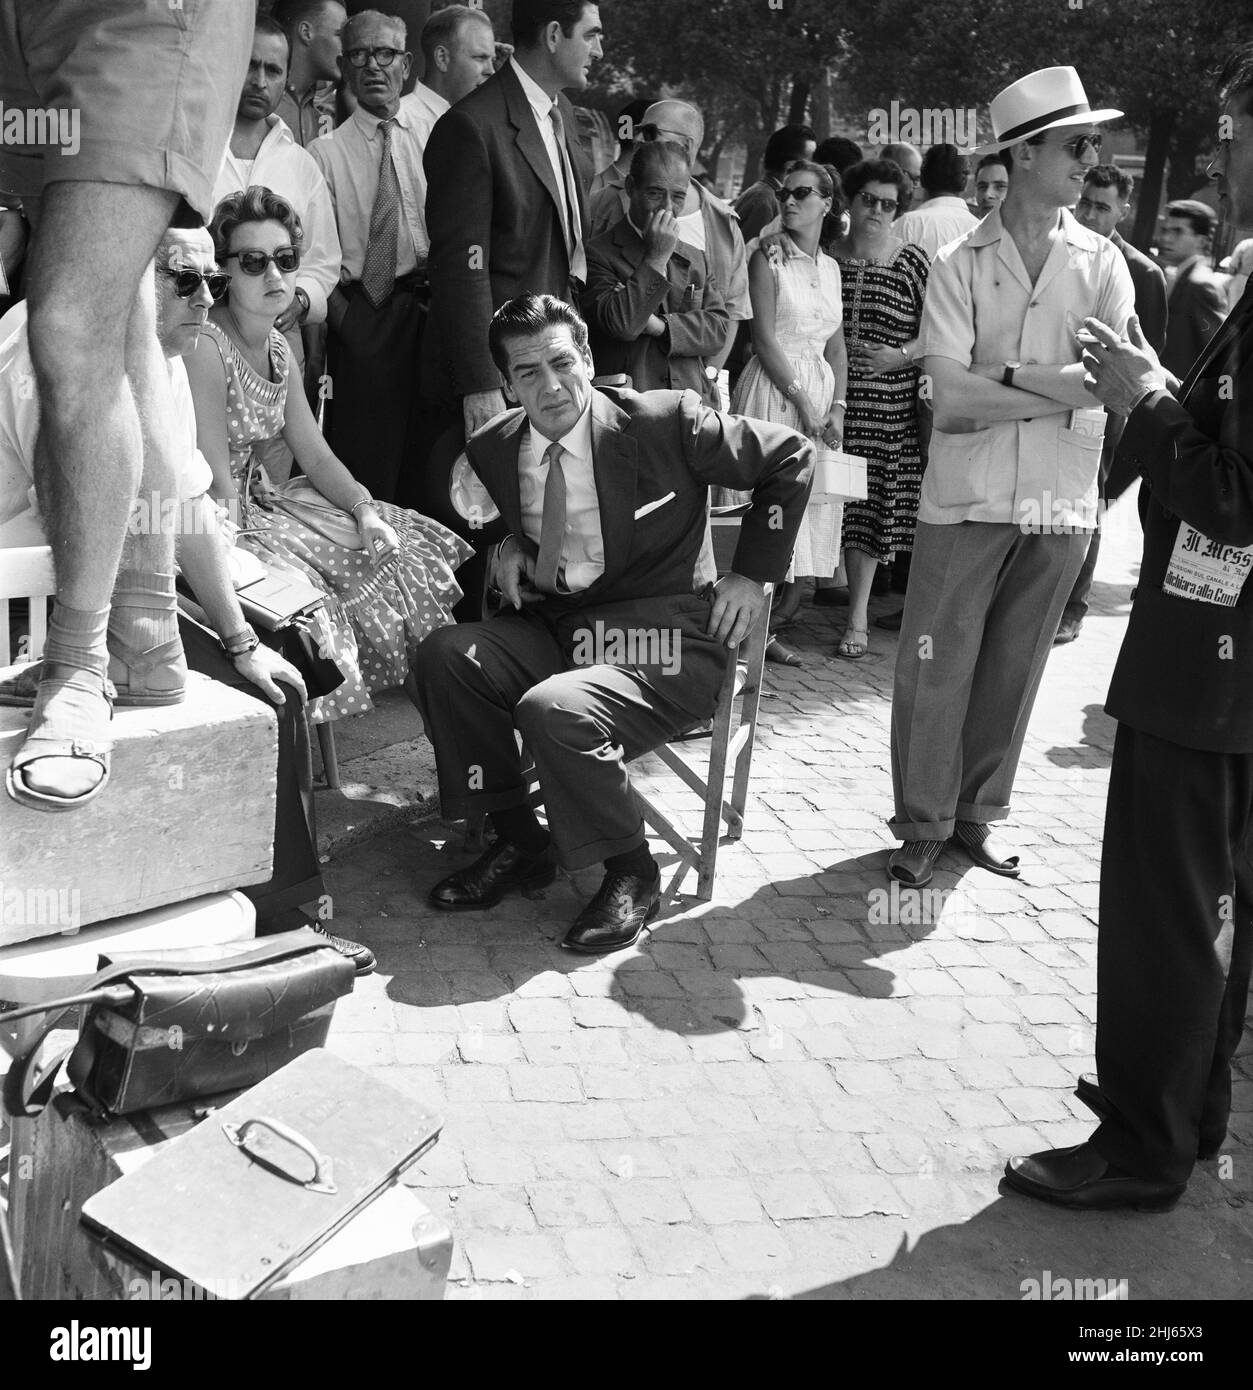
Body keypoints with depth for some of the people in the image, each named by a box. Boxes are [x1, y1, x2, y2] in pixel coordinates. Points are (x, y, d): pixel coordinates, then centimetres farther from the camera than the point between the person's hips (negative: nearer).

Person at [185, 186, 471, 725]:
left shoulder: (278, 347, 8)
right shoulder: (206, 347, -19)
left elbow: (315, 456, 10)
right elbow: (216, 483, -22)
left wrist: (365, 509, -6)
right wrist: (246, 556, -28)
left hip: (256, 499, 9)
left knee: (391, 545, 5)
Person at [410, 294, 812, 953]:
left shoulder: (665, 422, -9)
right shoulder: (492, 451, 5)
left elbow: (791, 458, 2)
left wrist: (753, 573, 1)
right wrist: (506, 545, 7)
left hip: (662, 641, -5)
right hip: (551, 628, 6)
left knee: (554, 710, -32)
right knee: (444, 655, -19)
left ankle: (631, 875, -4)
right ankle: (518, 841, -2)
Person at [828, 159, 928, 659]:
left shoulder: (912, 262, 1)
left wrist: (900, 355, -16)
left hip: (889, 401, -1)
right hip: (831, 398, 1)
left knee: (870, 506, 1)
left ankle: (858, 617, 10)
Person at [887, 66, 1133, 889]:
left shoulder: (1103, 264, 5)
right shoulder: (960, 263, -2)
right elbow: (951, 400, -11)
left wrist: (1006, 373, -13)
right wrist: (1061, 386, -9)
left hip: (1061, 504, 2)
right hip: (967, 498, -2)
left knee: (1013, 672, 10)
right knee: (936, 668, 1)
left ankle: (980, 815, 26)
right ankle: (923, 823, 15)